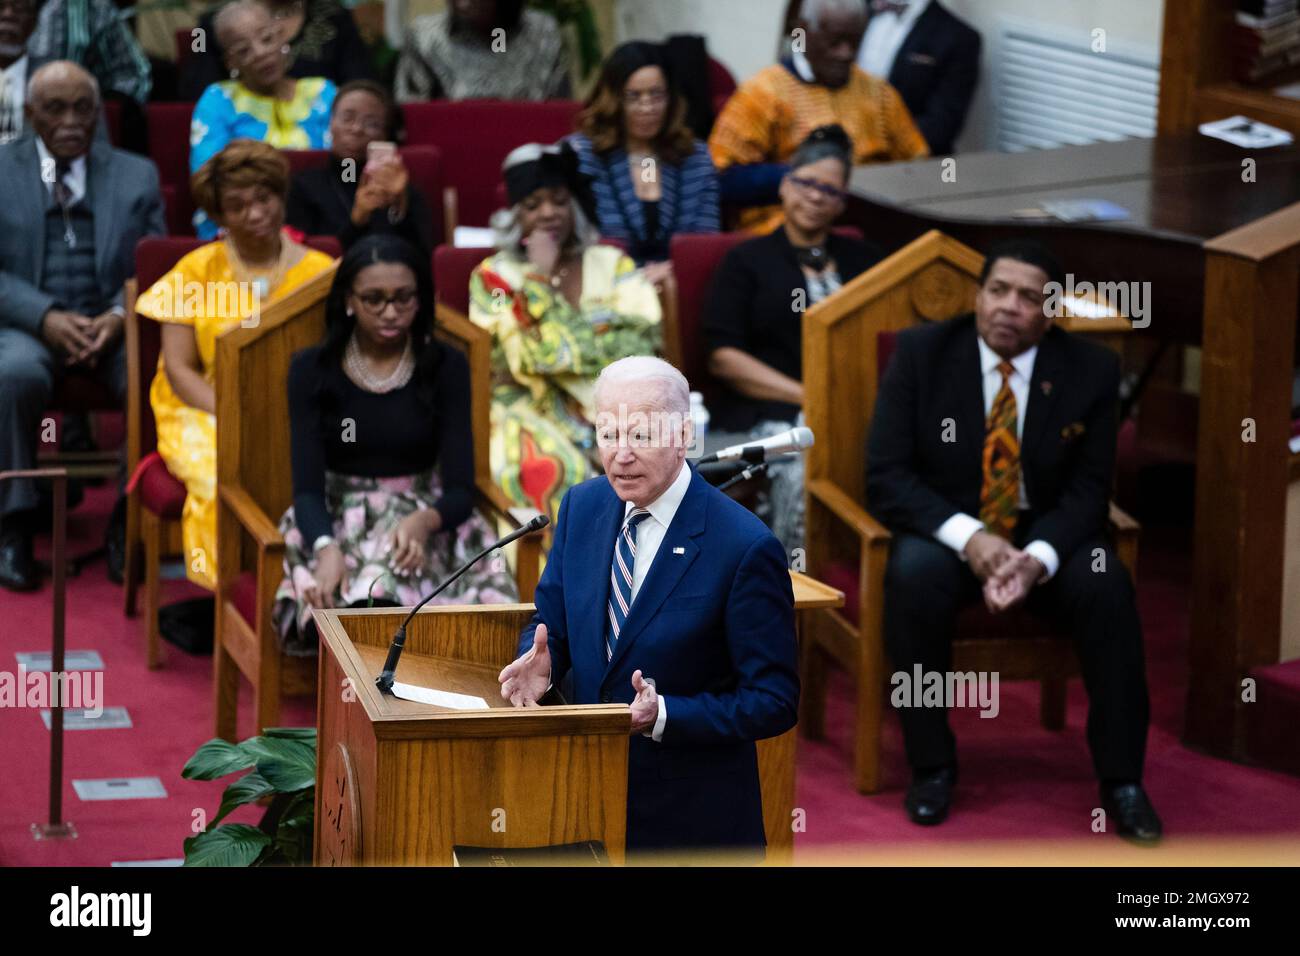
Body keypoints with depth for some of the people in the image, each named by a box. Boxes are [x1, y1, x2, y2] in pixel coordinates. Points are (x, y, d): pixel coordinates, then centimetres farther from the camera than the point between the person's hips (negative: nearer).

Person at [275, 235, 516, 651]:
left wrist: (423, 521, -29)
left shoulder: (445, 367, 1)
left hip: (425, 517, 1)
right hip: (334, 520, -1)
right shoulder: (312, 369, -1)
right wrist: (327, 549, -31)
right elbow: (308, 487, -8)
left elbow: (460, 489, -5)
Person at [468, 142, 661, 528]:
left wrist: (567, 345, -10)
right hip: (532, 412, -2)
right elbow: (527, 358, -6)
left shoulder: (612, 264, 13)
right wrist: (539, 279, -7)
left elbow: (643, 341, -1)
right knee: (555, 470, -35)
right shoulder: (494, 276, 7)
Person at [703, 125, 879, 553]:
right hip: (764, 417, -2)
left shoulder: (862, 260, 24)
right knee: (802, 476, -36)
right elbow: (723, 357, 4)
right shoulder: (748, 260, 15)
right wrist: (805, 396, -8)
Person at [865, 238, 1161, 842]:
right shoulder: (921, 354, -8)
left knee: (1106, 585, -30)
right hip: (947, 533, -1)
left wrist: (1037, 559, -26)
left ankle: (1121, 778, -18)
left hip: (1047, 537, 1)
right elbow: (885, 476, -11)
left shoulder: (1090, 370, -5)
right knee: (913, 574, -34)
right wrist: (969, 538, -27)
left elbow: (1087, 490, -5)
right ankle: (931, 765, -19)